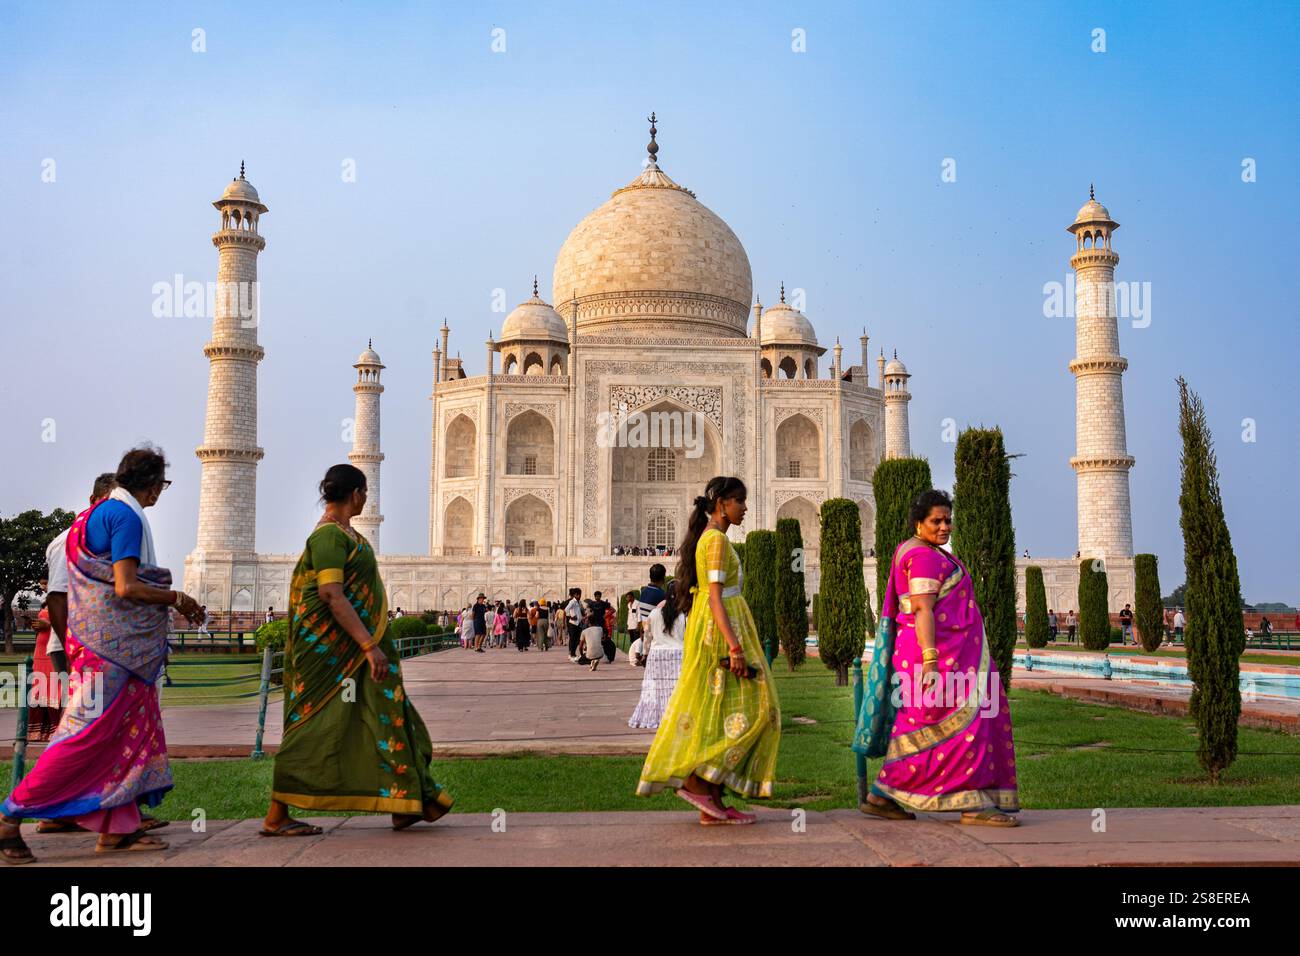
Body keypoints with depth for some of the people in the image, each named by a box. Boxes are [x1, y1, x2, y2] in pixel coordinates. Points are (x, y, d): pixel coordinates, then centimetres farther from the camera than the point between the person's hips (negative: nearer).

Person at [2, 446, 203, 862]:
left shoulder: (99, 512, 17)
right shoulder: (126, 516, -13)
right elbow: (126, 587, -21)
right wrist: (176, 599, -8)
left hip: (119, 642, 10)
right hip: (113, 642, -10)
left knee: (132, 729, 10)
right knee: (88, 733, -8)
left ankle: (118, 827, 12)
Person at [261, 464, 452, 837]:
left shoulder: (341, 532, 15)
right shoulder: (329, 535, -16)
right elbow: (332, 597, -25)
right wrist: (369, 645, -28)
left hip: (353, 648, 10)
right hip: (331, 648, -10)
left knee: (383, 716, 10)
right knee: (314, 726, -4)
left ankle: (404, 804, 15)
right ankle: (276, 817, 4)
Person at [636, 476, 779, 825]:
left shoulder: (707, 538, 18)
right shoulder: (717, 539, -12)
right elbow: (715, 596, -19)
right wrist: (735, 646, -25)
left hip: (708, 628, 10)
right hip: (721, 629, -10)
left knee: (720, 714, 7)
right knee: (748, 710, -7)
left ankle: (713, 804, 7)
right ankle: (695, 779, -6)